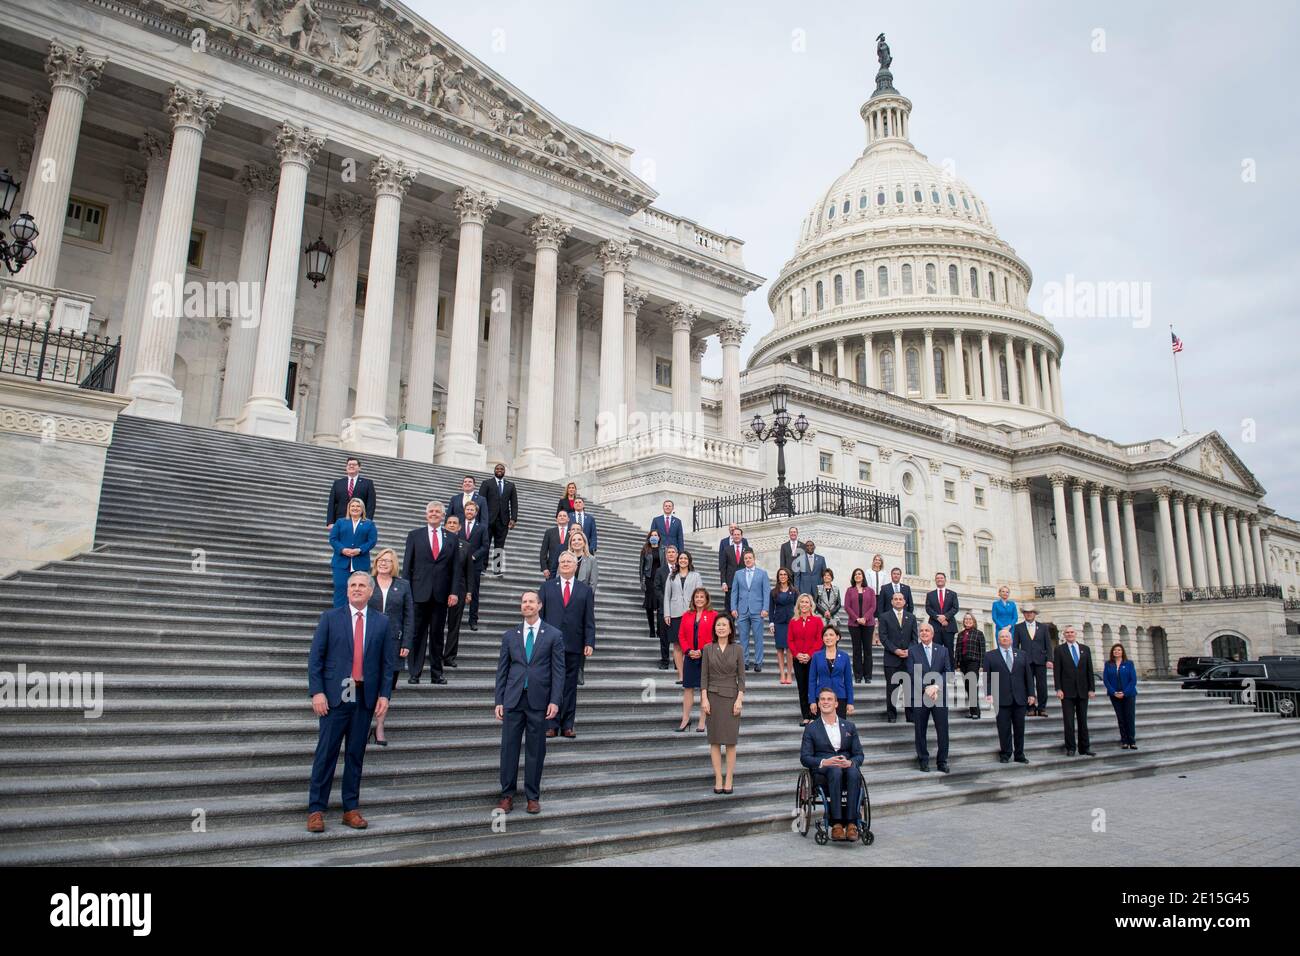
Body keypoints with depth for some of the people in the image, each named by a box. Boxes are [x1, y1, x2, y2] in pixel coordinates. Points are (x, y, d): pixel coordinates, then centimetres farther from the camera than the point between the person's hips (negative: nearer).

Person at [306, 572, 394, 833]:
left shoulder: (382, 622, 8)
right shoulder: (330, 618, 2)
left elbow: (388, 662, 7)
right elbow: (315, 657, -1)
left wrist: (384, 694, -1)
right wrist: (316, 692, -9)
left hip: (365, 698, 2)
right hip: (335, 696, -2)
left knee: (356, 755, 8)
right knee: (326, 754, 0)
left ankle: (351, 809, 17)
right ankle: (316, 809, 10)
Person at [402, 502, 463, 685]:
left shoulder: (451, 538, 10)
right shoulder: (415, 535, 6)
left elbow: (455, 567, 7)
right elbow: (407, 565, 4)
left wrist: (455, 592, -2)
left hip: (441, 594, 1)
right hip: (419, 593, -1)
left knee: (437, 635, 7)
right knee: (417, 634, 2)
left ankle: (436, 673, 15)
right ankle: (414, 673, 9)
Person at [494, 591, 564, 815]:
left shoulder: (553, 635, 2)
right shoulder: (510, 635, 9)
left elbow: (558, 670, 0)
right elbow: (502, 670, 9)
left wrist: (555, 701, -9)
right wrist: (499, 701, 3)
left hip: (539, 701, -2)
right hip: (513, 700, 2)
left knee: (536, 750, 5)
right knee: (509, 748, 4)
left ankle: (533, 797, 17)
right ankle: (507, 795, 16)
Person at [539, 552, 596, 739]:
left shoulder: (585, 590, 10)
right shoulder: (547, 587, 10)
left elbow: (589, 620, 6)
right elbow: (540, 614, 7)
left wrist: (589, 643, -3)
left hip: (574, 646, 0)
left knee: (570, 686, 4)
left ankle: (567, 725, 11)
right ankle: (551, 725, 8)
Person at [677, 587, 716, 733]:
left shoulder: (713, 615, -2)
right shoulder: (686, 615, 9)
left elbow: (715, 637, -7)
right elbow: (681, 635, 7)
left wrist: (703, 652, -14)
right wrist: (688, 651, -8)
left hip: (706, 657, -3)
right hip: (690, 657, 3)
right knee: (688, 688, 6)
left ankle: (702, 721, 12)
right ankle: (685, 719, 16)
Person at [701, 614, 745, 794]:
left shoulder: (737, 649, 1)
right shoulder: (708, 649, 2)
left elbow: (741, 676, 0)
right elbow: (704, 676, 2)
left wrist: (739, 699, -8)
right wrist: (704, 698, -5)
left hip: (731, 697, -1)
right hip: (713, 696, 1)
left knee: (730, 740, 1)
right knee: (715, 740, 3)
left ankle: (729, 779, 8)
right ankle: (718, 779, 9)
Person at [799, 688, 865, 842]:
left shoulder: (849, 726, 18)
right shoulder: (811, 728, 12)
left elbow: (859, 754, 13)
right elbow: (804, 758, 4)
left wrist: (850, 762, -12)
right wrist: (824, 762, -15)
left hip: (847, 767, 2)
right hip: (823, 771, -2)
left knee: (854, 772, -35)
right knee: (835, 771, -37)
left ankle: (851, 823, -36)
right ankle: (836, 823, -39)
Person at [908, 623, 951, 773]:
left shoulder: (942, 650, 10)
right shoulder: (912, 651, 4)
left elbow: (948, 672, 2)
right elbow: (912, 673, -4)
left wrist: (936, 686, -12)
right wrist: (926, 689, -13)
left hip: (940, 695, 1)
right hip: (920, 696, -1)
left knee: (943, 730, 1)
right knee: (920, 731, 4)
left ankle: (942, 761, 12)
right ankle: (923, 760, 15)